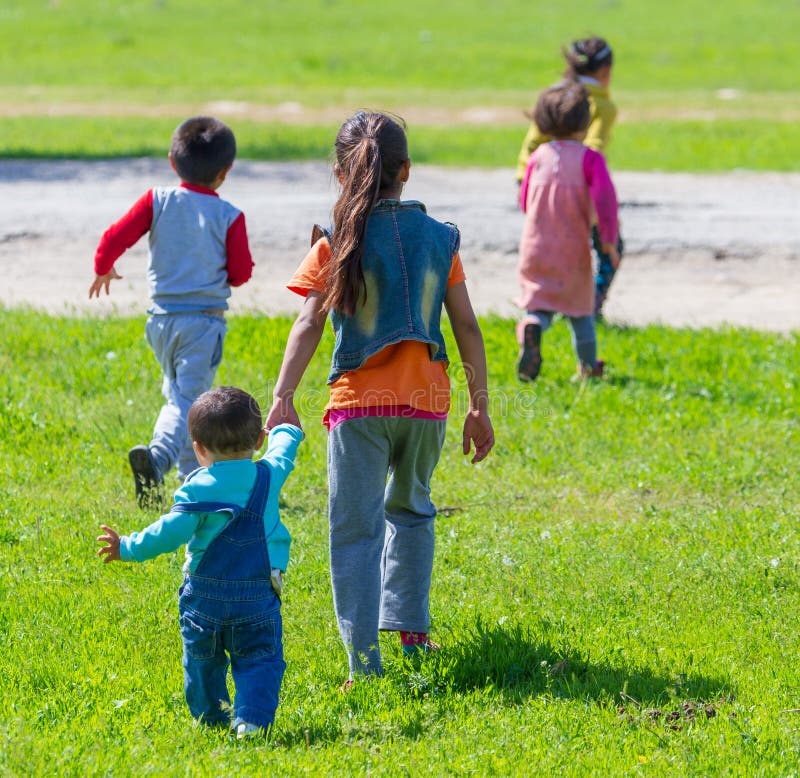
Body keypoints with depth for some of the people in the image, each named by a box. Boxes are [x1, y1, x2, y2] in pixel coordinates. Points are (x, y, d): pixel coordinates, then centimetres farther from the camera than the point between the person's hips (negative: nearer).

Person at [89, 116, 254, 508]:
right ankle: (158, 455, -32)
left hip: (163, 318, 4)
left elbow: (115, 237, -6)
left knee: (178, 393, 20)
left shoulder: (158, 201, -3)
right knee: (189, 398, -7)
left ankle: (193, 474, 23)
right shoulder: (229, 217, -8)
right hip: (205, 319, -4)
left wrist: (103, 269, 14)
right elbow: (241, 273, -4)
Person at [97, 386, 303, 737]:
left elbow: (169, 533, -14)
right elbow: (283, 448, 22)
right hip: (257, 596, 0)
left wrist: (128, 547, -1)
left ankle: (209, 718, 28)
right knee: (258, 661, 2)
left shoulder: (196, 489, -9)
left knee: (203, 660, 18)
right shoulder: (268, 477, 0)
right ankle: (252, 719, -16)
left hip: (203, 596, 0)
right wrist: (287, 428, 45)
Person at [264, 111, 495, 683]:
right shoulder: (438, 238, 5)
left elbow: (308, 327, -12)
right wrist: (480, 408, 13)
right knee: (410, 509, 28)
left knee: (355, 530, 0)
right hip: (428, 400, 3)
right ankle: (410, 626, 26)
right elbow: (467, 327, 7)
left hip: (360, 403, -3)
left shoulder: (338, 246, -3)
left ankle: (365, 661, -8)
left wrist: (283, 398, -15)